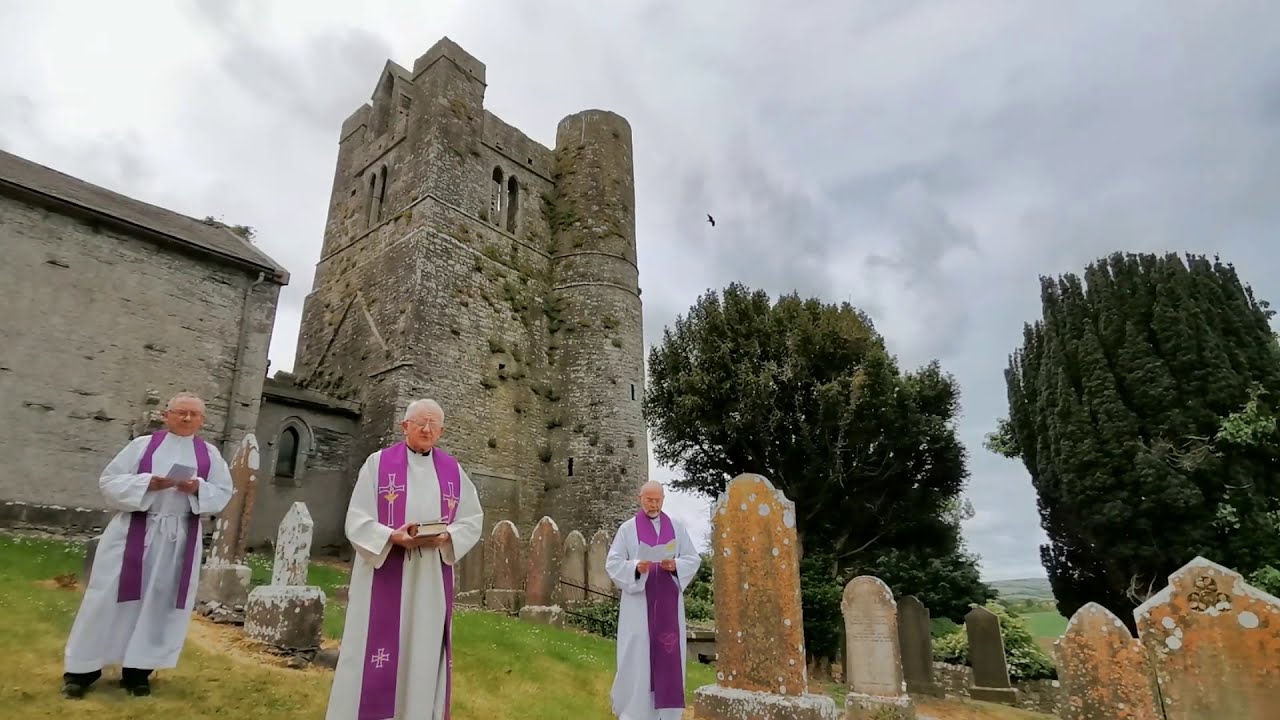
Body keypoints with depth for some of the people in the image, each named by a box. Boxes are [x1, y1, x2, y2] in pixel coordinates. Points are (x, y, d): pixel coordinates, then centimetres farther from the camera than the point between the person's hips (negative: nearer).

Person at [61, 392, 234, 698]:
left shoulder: (210, 454, 4)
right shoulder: (143, 444, 1)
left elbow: (224, 493, 4)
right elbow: (109, 481, -1)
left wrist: (198, 488, -16)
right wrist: (147, 482, -18)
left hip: (180, 538, 1)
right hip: (133, 532, -1)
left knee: (161, 601, 5)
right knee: (112, 597, 4)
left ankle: (138, 669, 16)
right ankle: (82, 668, 17)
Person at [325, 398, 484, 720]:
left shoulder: (453, 470, 7)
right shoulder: (378, 463, 0)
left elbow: (473, 519, 5)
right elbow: (357, 520, -4)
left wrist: (446, 536, -14)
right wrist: (393, 536, -21)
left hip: (432, 579, 3)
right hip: (384, 572, -2)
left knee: (425, 652, 7)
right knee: (376, 650, -1)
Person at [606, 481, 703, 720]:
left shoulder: (676, 528, 7)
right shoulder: (627, 528, 0)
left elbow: (694, 559, 6)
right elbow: (613, 563, -5)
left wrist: (676, 565, -13)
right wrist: (636, 567, -22)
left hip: (668, 600, 2)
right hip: (639, 600, -2)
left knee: (669, 652, 3)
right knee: (638, 653, -2)